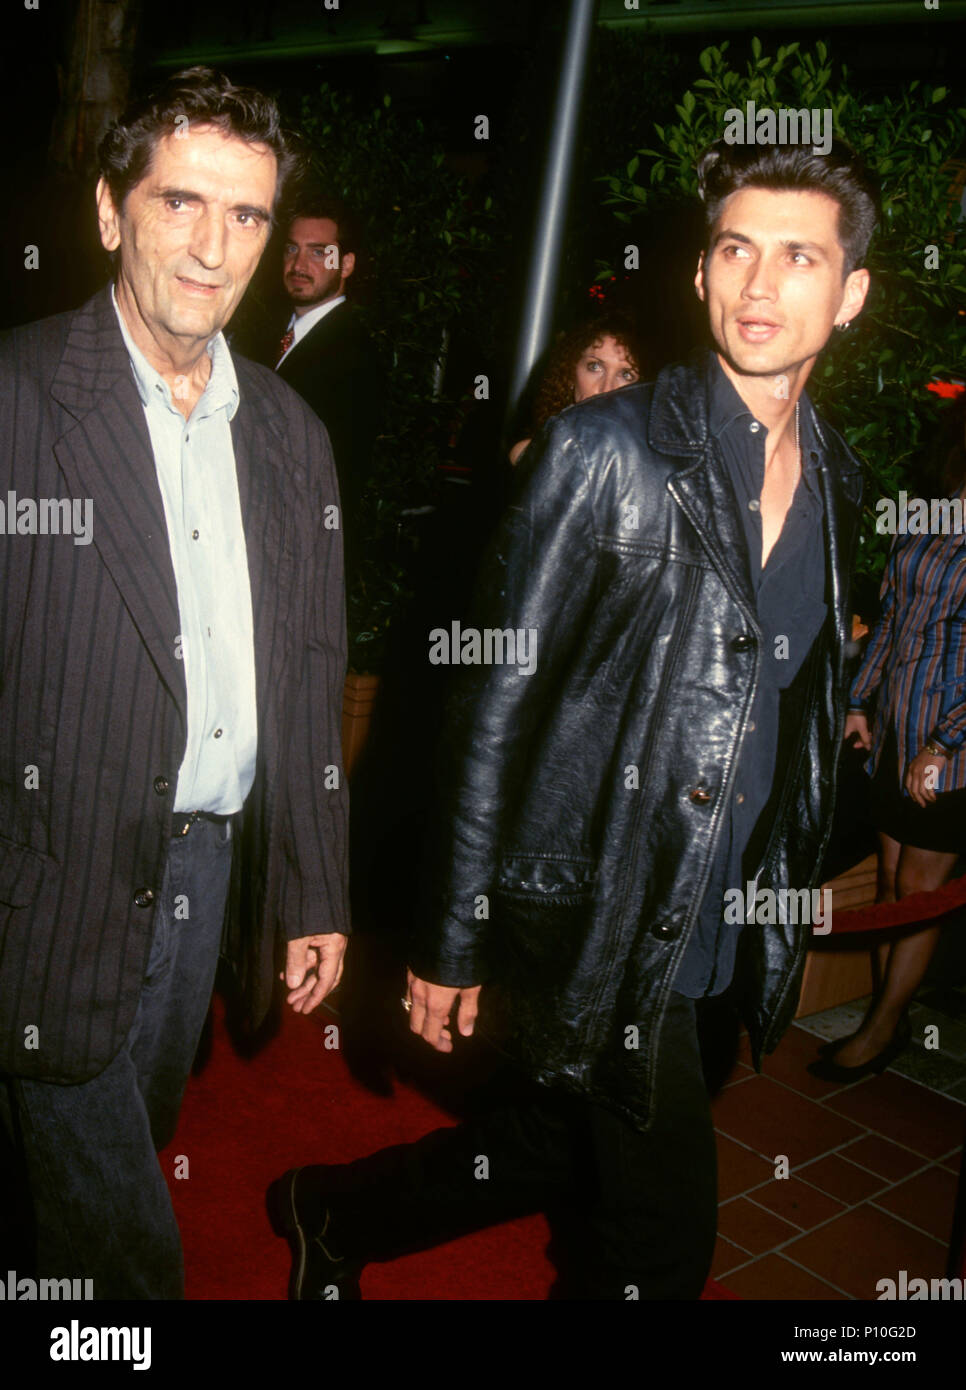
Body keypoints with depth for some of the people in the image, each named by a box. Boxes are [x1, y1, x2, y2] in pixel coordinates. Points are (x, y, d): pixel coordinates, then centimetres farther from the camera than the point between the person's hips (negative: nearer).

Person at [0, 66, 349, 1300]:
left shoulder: (289, 434, 8)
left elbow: (310, 682, 11)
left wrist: (315, 898, 11)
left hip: (211, 870, 5)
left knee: (132, 1166, 21)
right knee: (115, 1238, 5)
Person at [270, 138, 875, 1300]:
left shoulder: (835, 475, 6)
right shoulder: (605, 451, -14)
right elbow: (494, 700, -13)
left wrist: (796, 888, 14)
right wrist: (450, 938, -12)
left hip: (719, 934, 7)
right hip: (596, 925, -6)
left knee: (557, 1152, 20)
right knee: (662, 1242, 5)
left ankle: (332, 1215, 44)